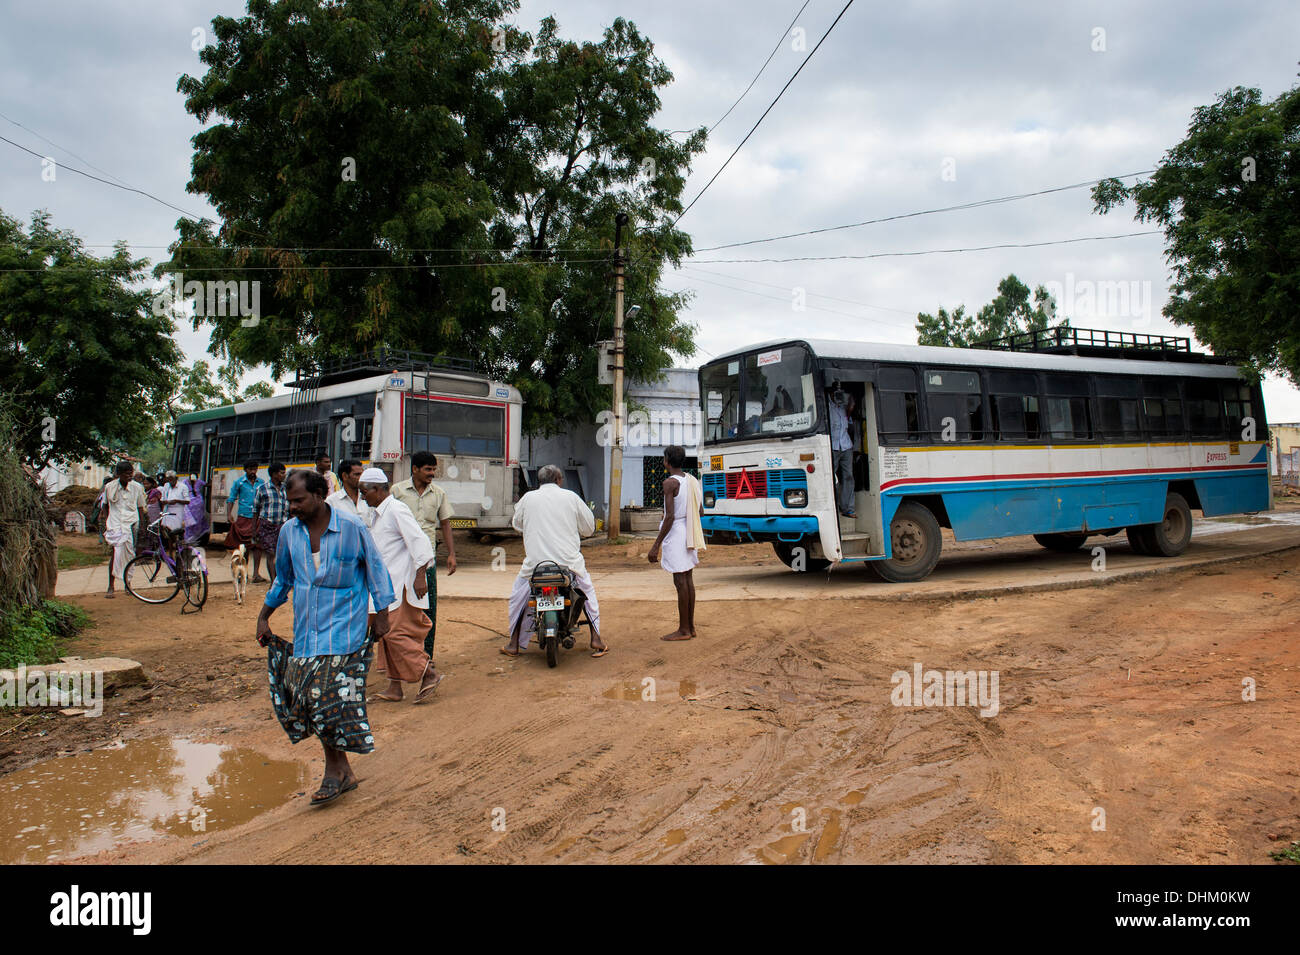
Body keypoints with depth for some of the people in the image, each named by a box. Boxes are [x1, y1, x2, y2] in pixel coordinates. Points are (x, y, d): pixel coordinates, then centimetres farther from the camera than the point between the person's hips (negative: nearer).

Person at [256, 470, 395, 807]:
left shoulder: (351, 527, -9)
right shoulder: (289, 531, 5)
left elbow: (375, 569, 1)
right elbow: (283, 579, 19)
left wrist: (382, 615, 1)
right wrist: (264, 617, 18)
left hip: (343, 628, -5)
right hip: (305, 630, 5)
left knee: (331, 695, -11)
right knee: (307, 696, 2)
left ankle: (335, 769, 5)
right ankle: (343, 771, 12)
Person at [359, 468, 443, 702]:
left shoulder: (396, 510, -14)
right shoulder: (379, 513, 17)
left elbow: (419, 542, -20)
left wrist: (419, 577, -23)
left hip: (403, 585, -10)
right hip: (388, 585, 10)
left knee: (397, 634, -11)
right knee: (388, 635, 10)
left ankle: (429, 674, -1)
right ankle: (394, 688, 14)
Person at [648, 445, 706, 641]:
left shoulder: (670, 483, -14)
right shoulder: (692, 480, 11)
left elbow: (670, 516, -19)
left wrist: (656, 545, -17)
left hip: (675, 533, -8)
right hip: (689, 535, 8)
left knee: (680, 582, -4)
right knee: (688, 579, 11)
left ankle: (684, 630, 0)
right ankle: (691, 626, 17)